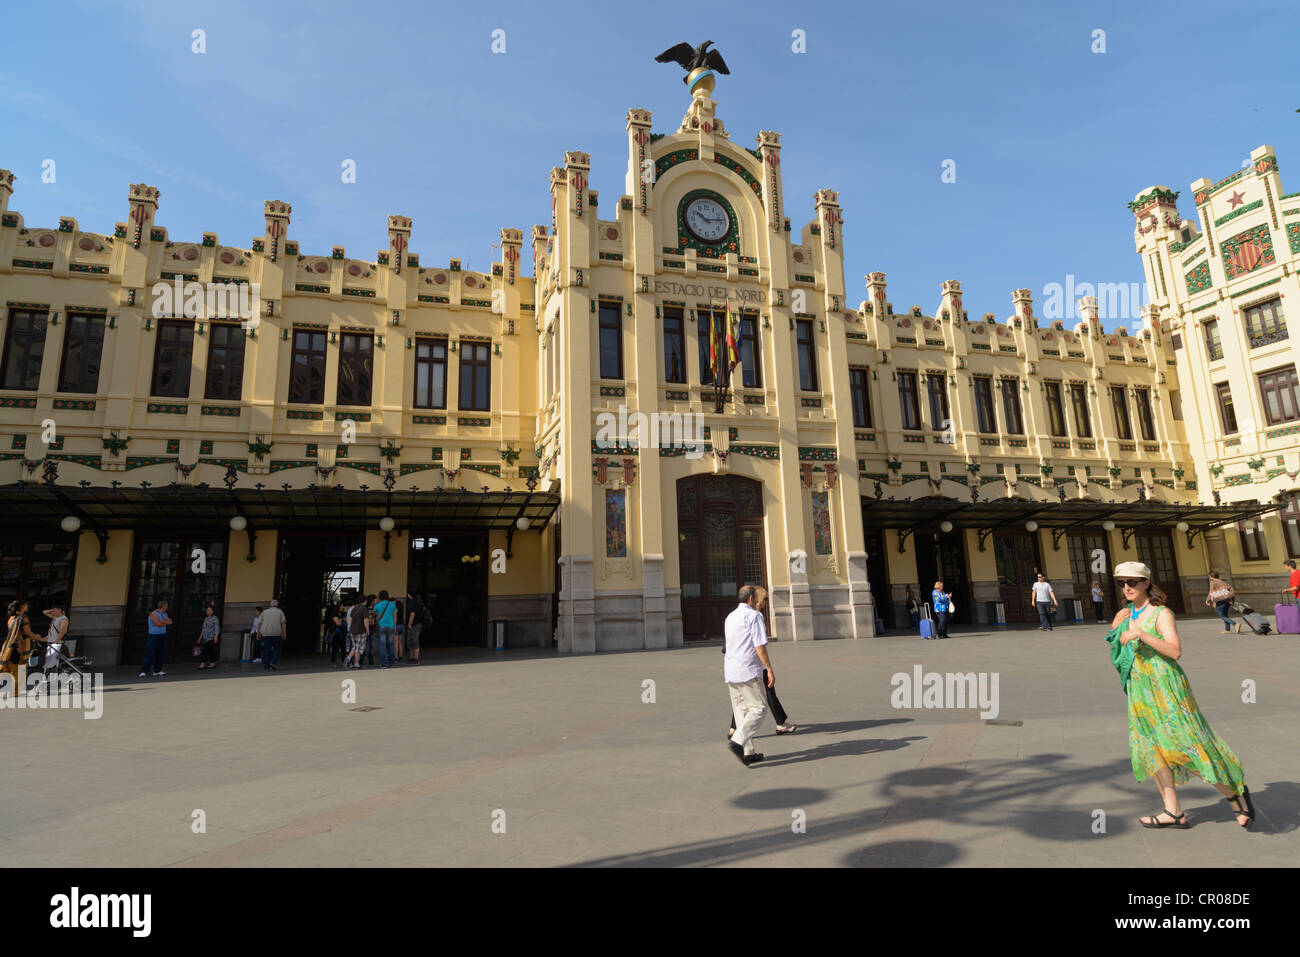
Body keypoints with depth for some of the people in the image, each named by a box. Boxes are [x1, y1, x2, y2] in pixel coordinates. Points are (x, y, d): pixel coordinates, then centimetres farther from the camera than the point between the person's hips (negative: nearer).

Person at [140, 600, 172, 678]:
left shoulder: (164, 614, 12)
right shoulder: (153, 614, -12)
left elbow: (170, 622, 0)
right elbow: (158, 623, -23)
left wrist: (162, 621, -15)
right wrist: (165, 622, -5)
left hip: (162, 636, 7)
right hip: (154, 636, -7)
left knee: (160, 654, 6)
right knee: (149, 654, -9)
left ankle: (157, 671, 11)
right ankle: (143, 672, -7)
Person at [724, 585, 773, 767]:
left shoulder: (730, 617, 17)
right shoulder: (754, 616, -8)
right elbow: (760, 646, -14)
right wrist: (770, 669, -11)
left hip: (730, 671, 8)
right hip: (748, 671, -8)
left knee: (741, 711, 11)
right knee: (759, 708, -2)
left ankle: (748, 752, 13)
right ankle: (738, 741, -14)